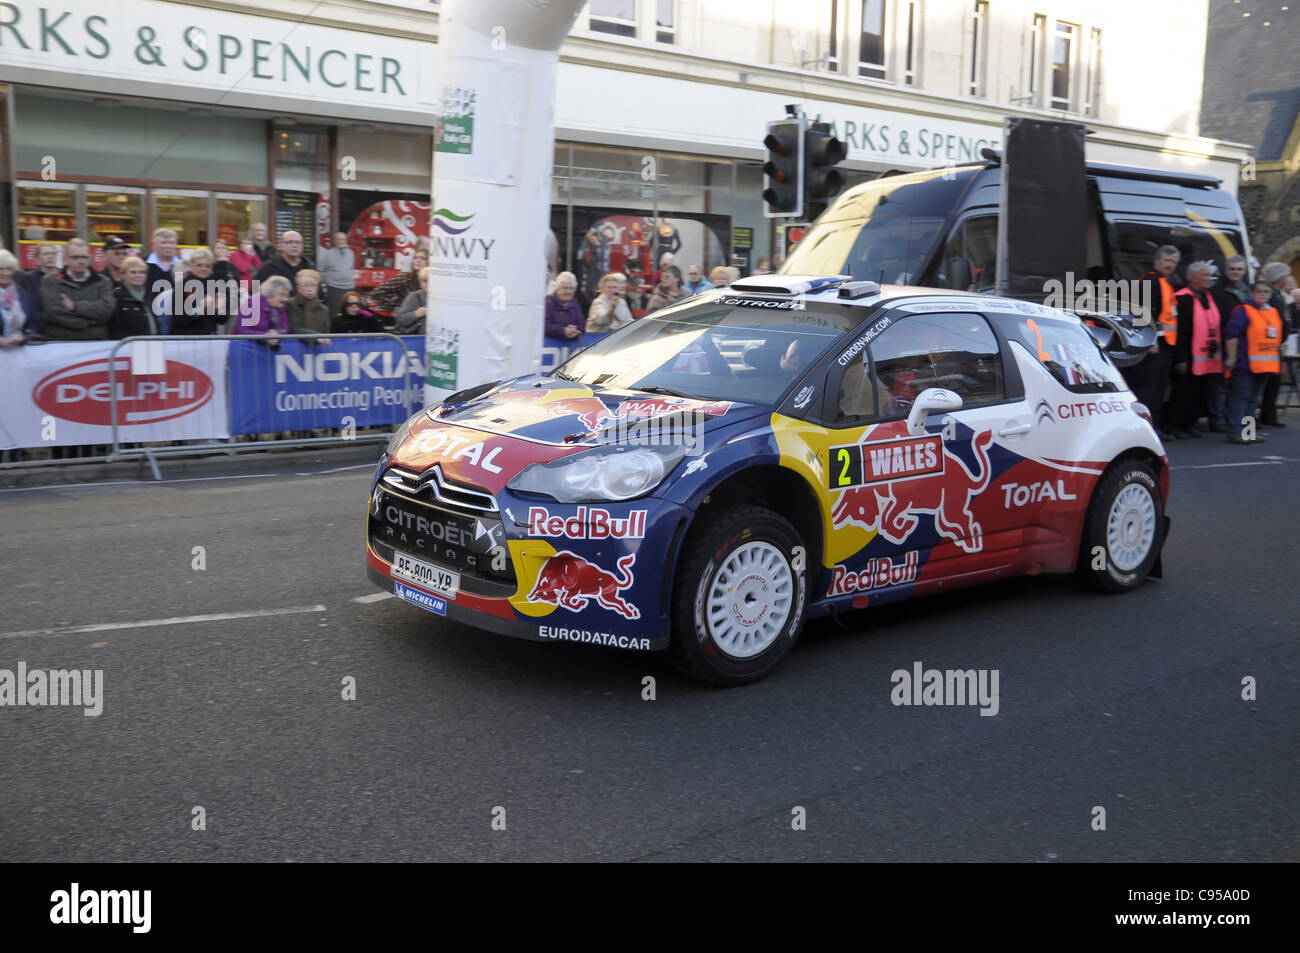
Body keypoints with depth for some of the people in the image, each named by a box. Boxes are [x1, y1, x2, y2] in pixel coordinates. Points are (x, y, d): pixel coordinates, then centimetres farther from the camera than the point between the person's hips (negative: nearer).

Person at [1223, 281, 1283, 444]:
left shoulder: (1274, 312, 15)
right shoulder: (1243, 311, -8)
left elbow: (1277, 337, 25)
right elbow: (1232, 336, -13)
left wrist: (1277, 358, 24)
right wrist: (1231, 357, -17)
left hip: (1265, 366, 8)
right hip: (1245, 364, -8)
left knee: (1254, 399, 13)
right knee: (1241, 397, -8)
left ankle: (1247, 430, 20)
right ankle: (1235, 432, -7)